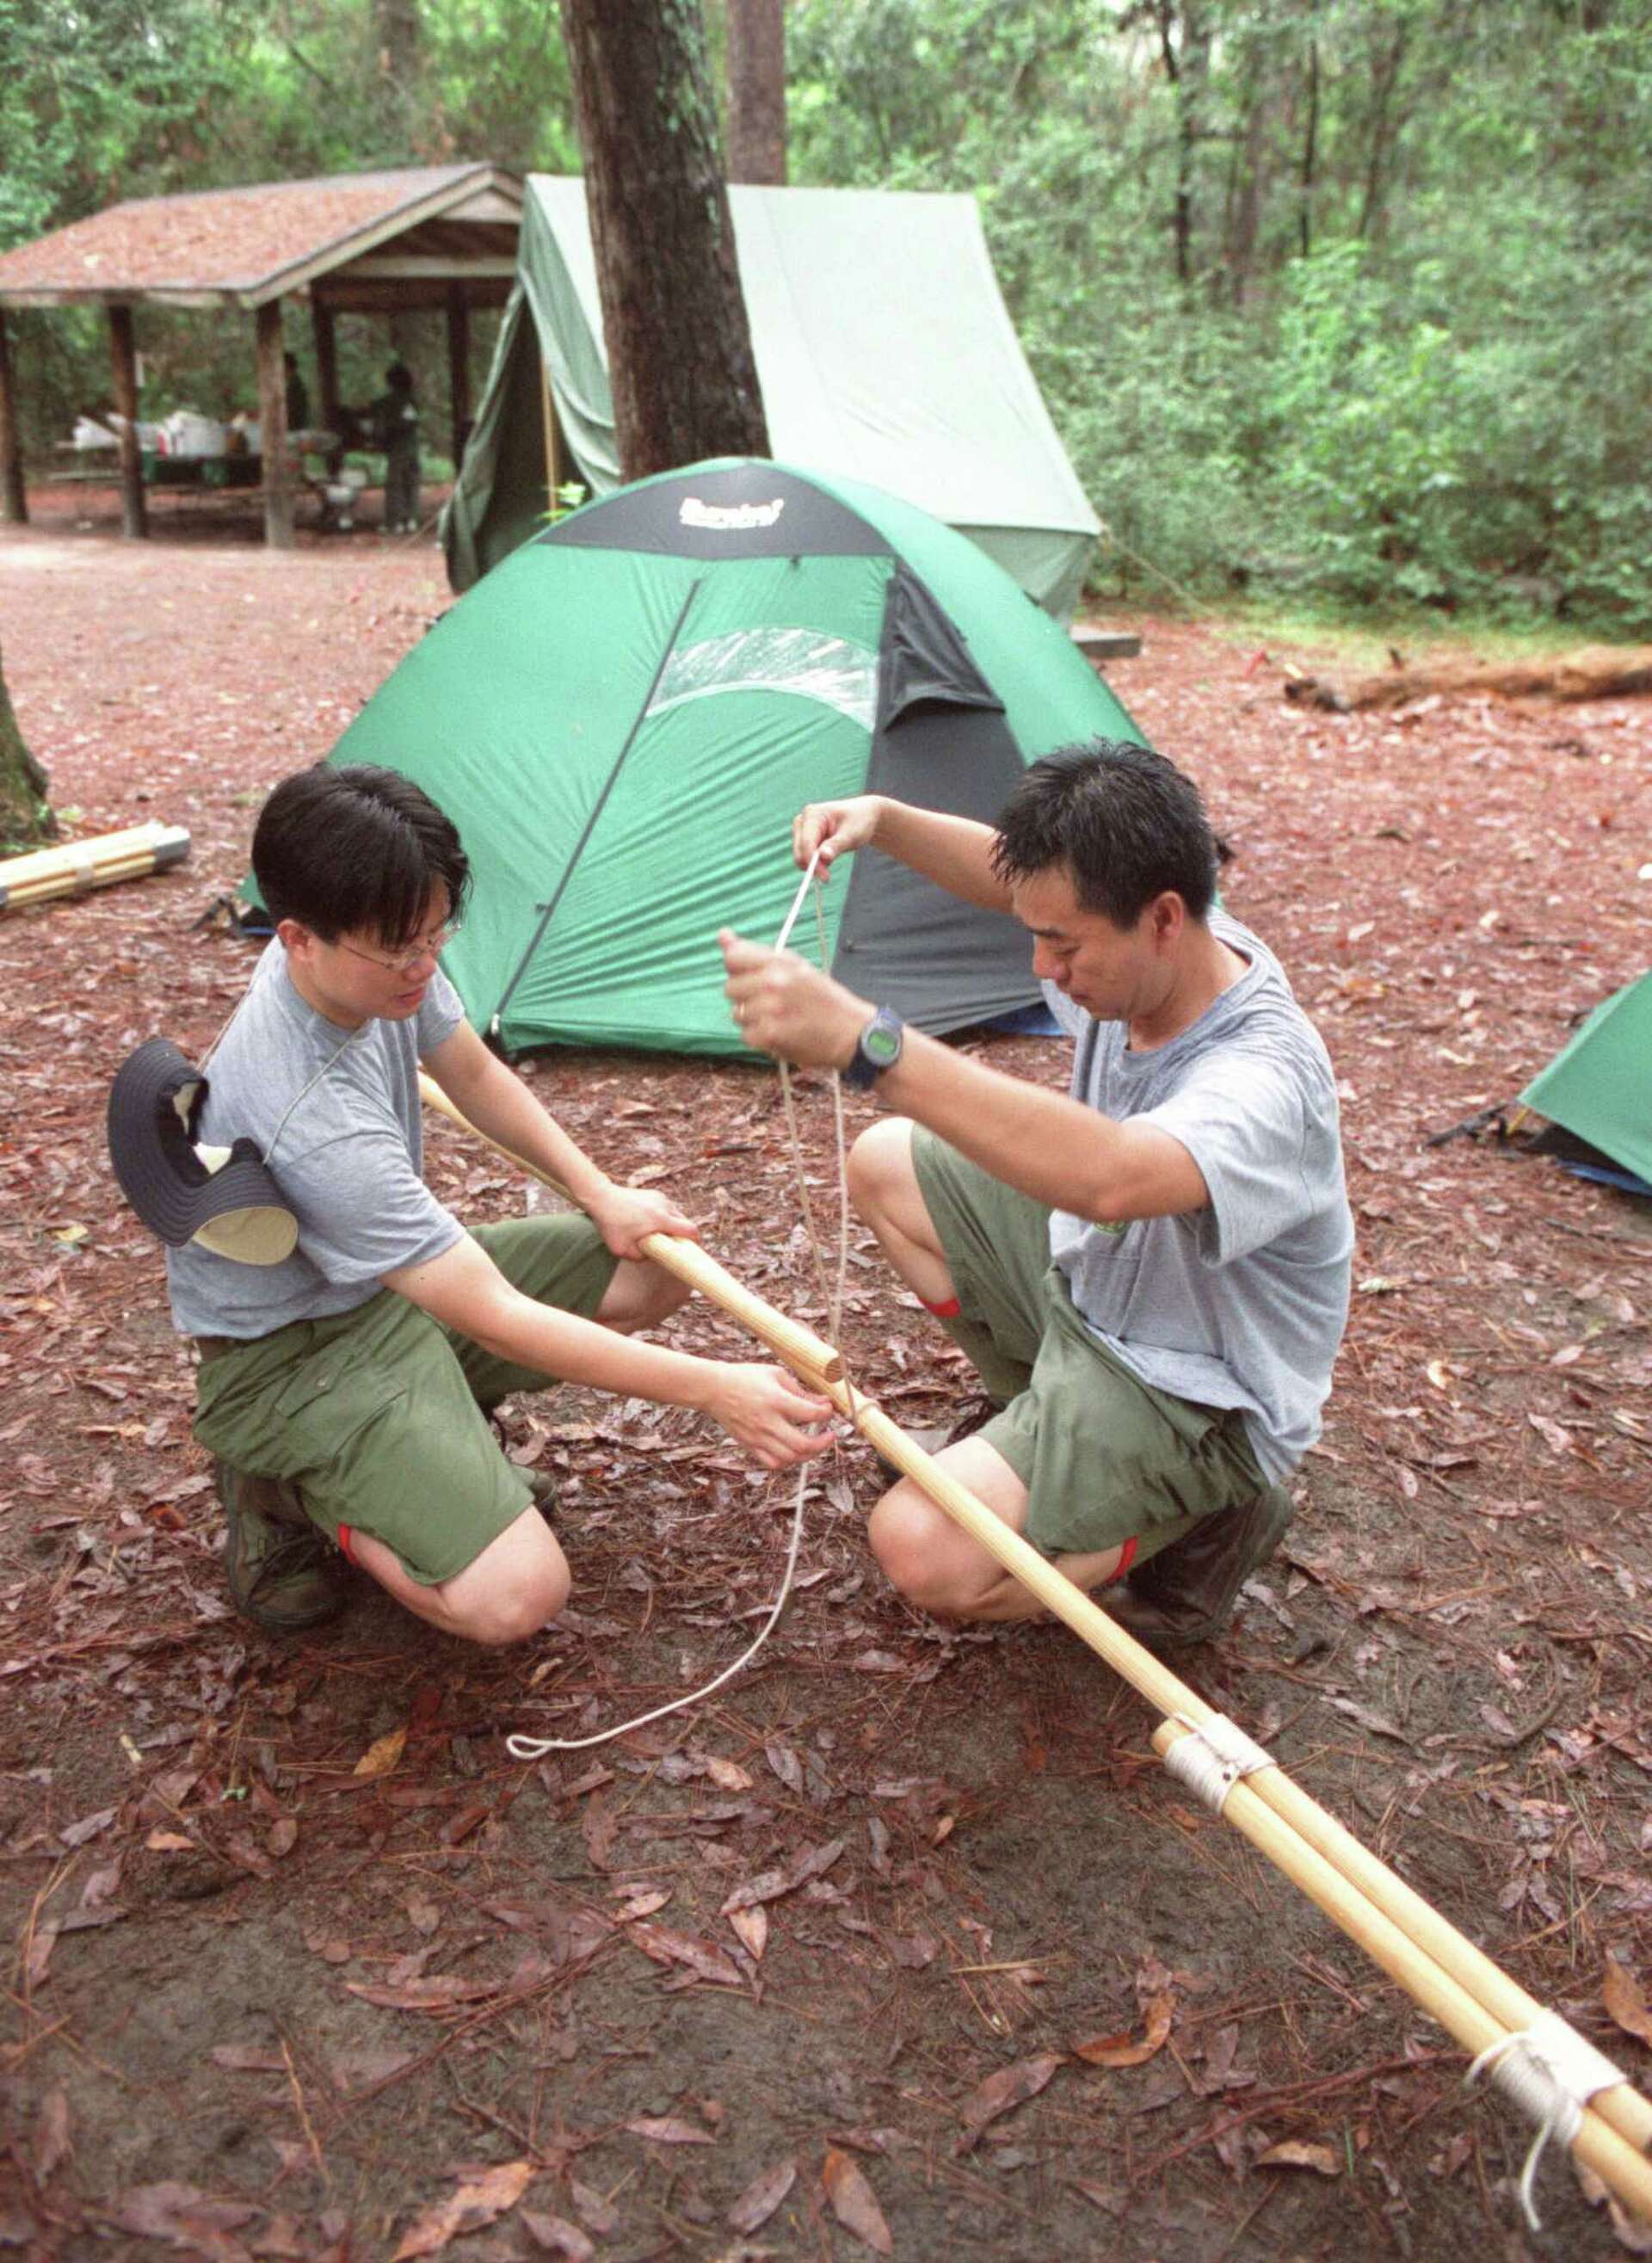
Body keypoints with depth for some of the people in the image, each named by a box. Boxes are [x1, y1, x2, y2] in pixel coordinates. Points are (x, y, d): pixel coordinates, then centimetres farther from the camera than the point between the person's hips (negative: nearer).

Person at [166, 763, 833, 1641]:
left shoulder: (378, 960, -13)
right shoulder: (312, 1124, -38)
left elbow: (478, 1080, 8)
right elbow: (498, 1320, -34)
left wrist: (601, 1195, -3)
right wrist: (716, 1390, -34)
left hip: (396, 1278, 9)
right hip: (291, 1352, -8)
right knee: (513, 1596, -25)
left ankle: (436, 1435, 6)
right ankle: (289, 1488, 1)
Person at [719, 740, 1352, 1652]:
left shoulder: (1263, 1078, -37)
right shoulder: (1129, 947, -13)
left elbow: (1109, 1177, -59)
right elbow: (1009, 873, 9)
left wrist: (864, 1039, -63)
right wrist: (882, 820, -8)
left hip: (1196, 1401, -8)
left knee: (924, 1552, -25)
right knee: (885, 1164, 13)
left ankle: (1207, 1517, 0)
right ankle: (1038, 1418, 20)